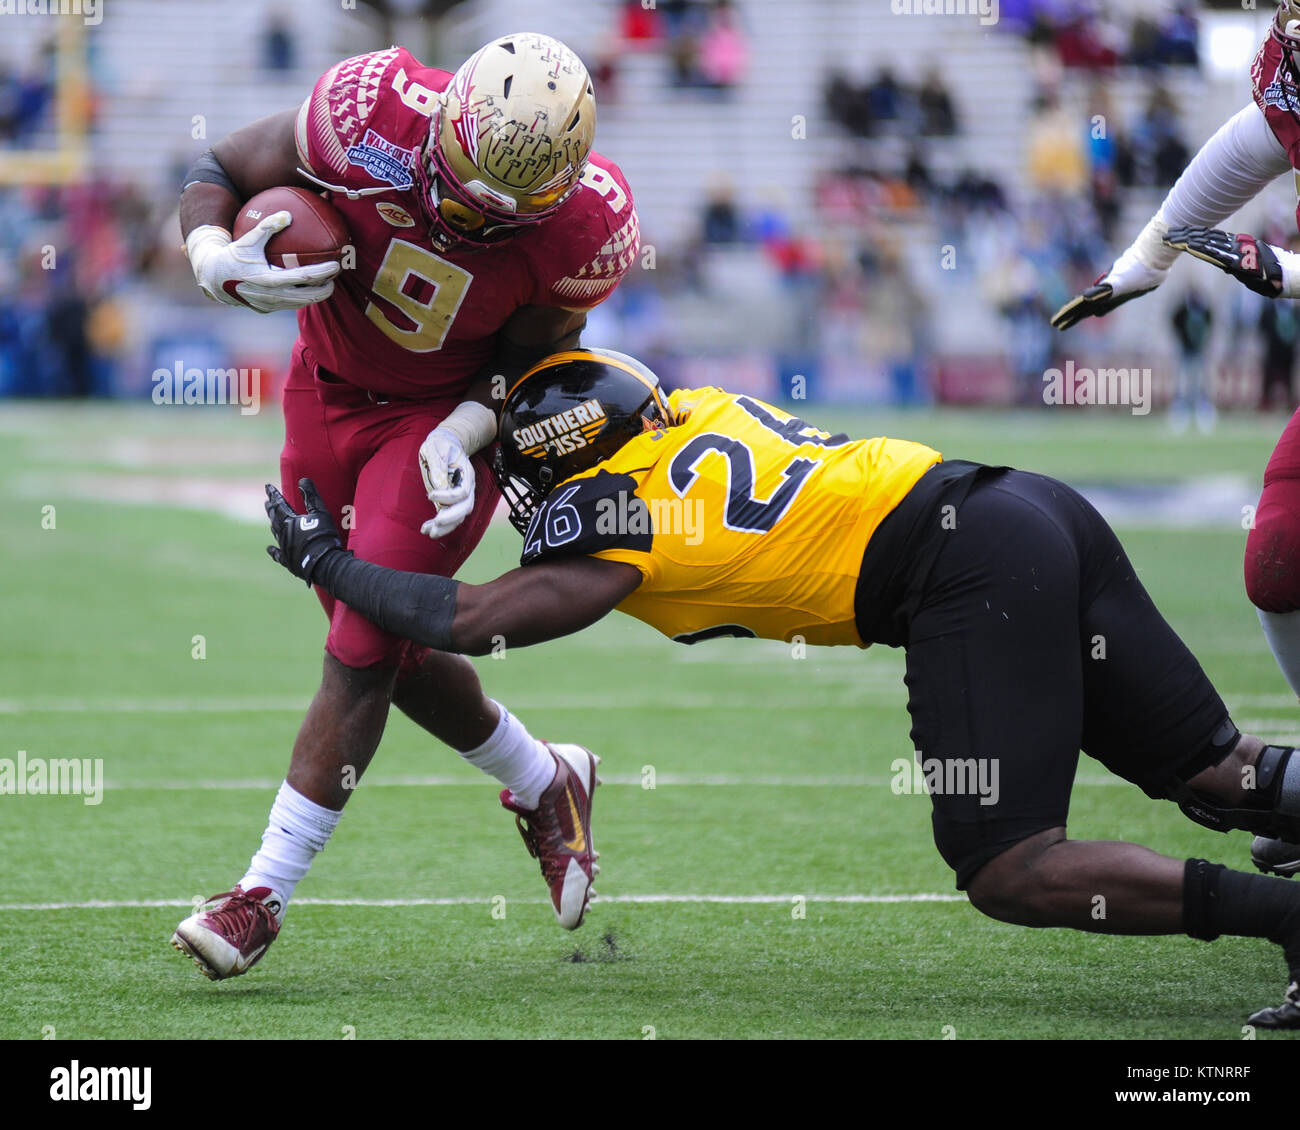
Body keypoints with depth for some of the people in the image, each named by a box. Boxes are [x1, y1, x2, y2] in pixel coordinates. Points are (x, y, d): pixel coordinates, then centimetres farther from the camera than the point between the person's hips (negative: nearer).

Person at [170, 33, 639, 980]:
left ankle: (264, 895, -6)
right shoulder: (374, 112, -29)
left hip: (448, 414, -3)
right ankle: (544, 783, 36)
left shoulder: (579, 225, -27)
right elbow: (216, 174, -14)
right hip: (330, 392, 3)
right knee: (392, 650, 12)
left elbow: (525, 360, -8)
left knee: (363, 653, -13)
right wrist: (219, 262, -34)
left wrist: (460, 435, -25)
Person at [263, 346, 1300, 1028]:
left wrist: (325, 562, 16)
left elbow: (464, 623, 3)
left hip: (974, 574, -8)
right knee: (1214, 775, 12)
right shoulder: (700, 407, 23)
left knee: (1007, 874, -8)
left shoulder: (613, 510, 1)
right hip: (1040, 505, 8)